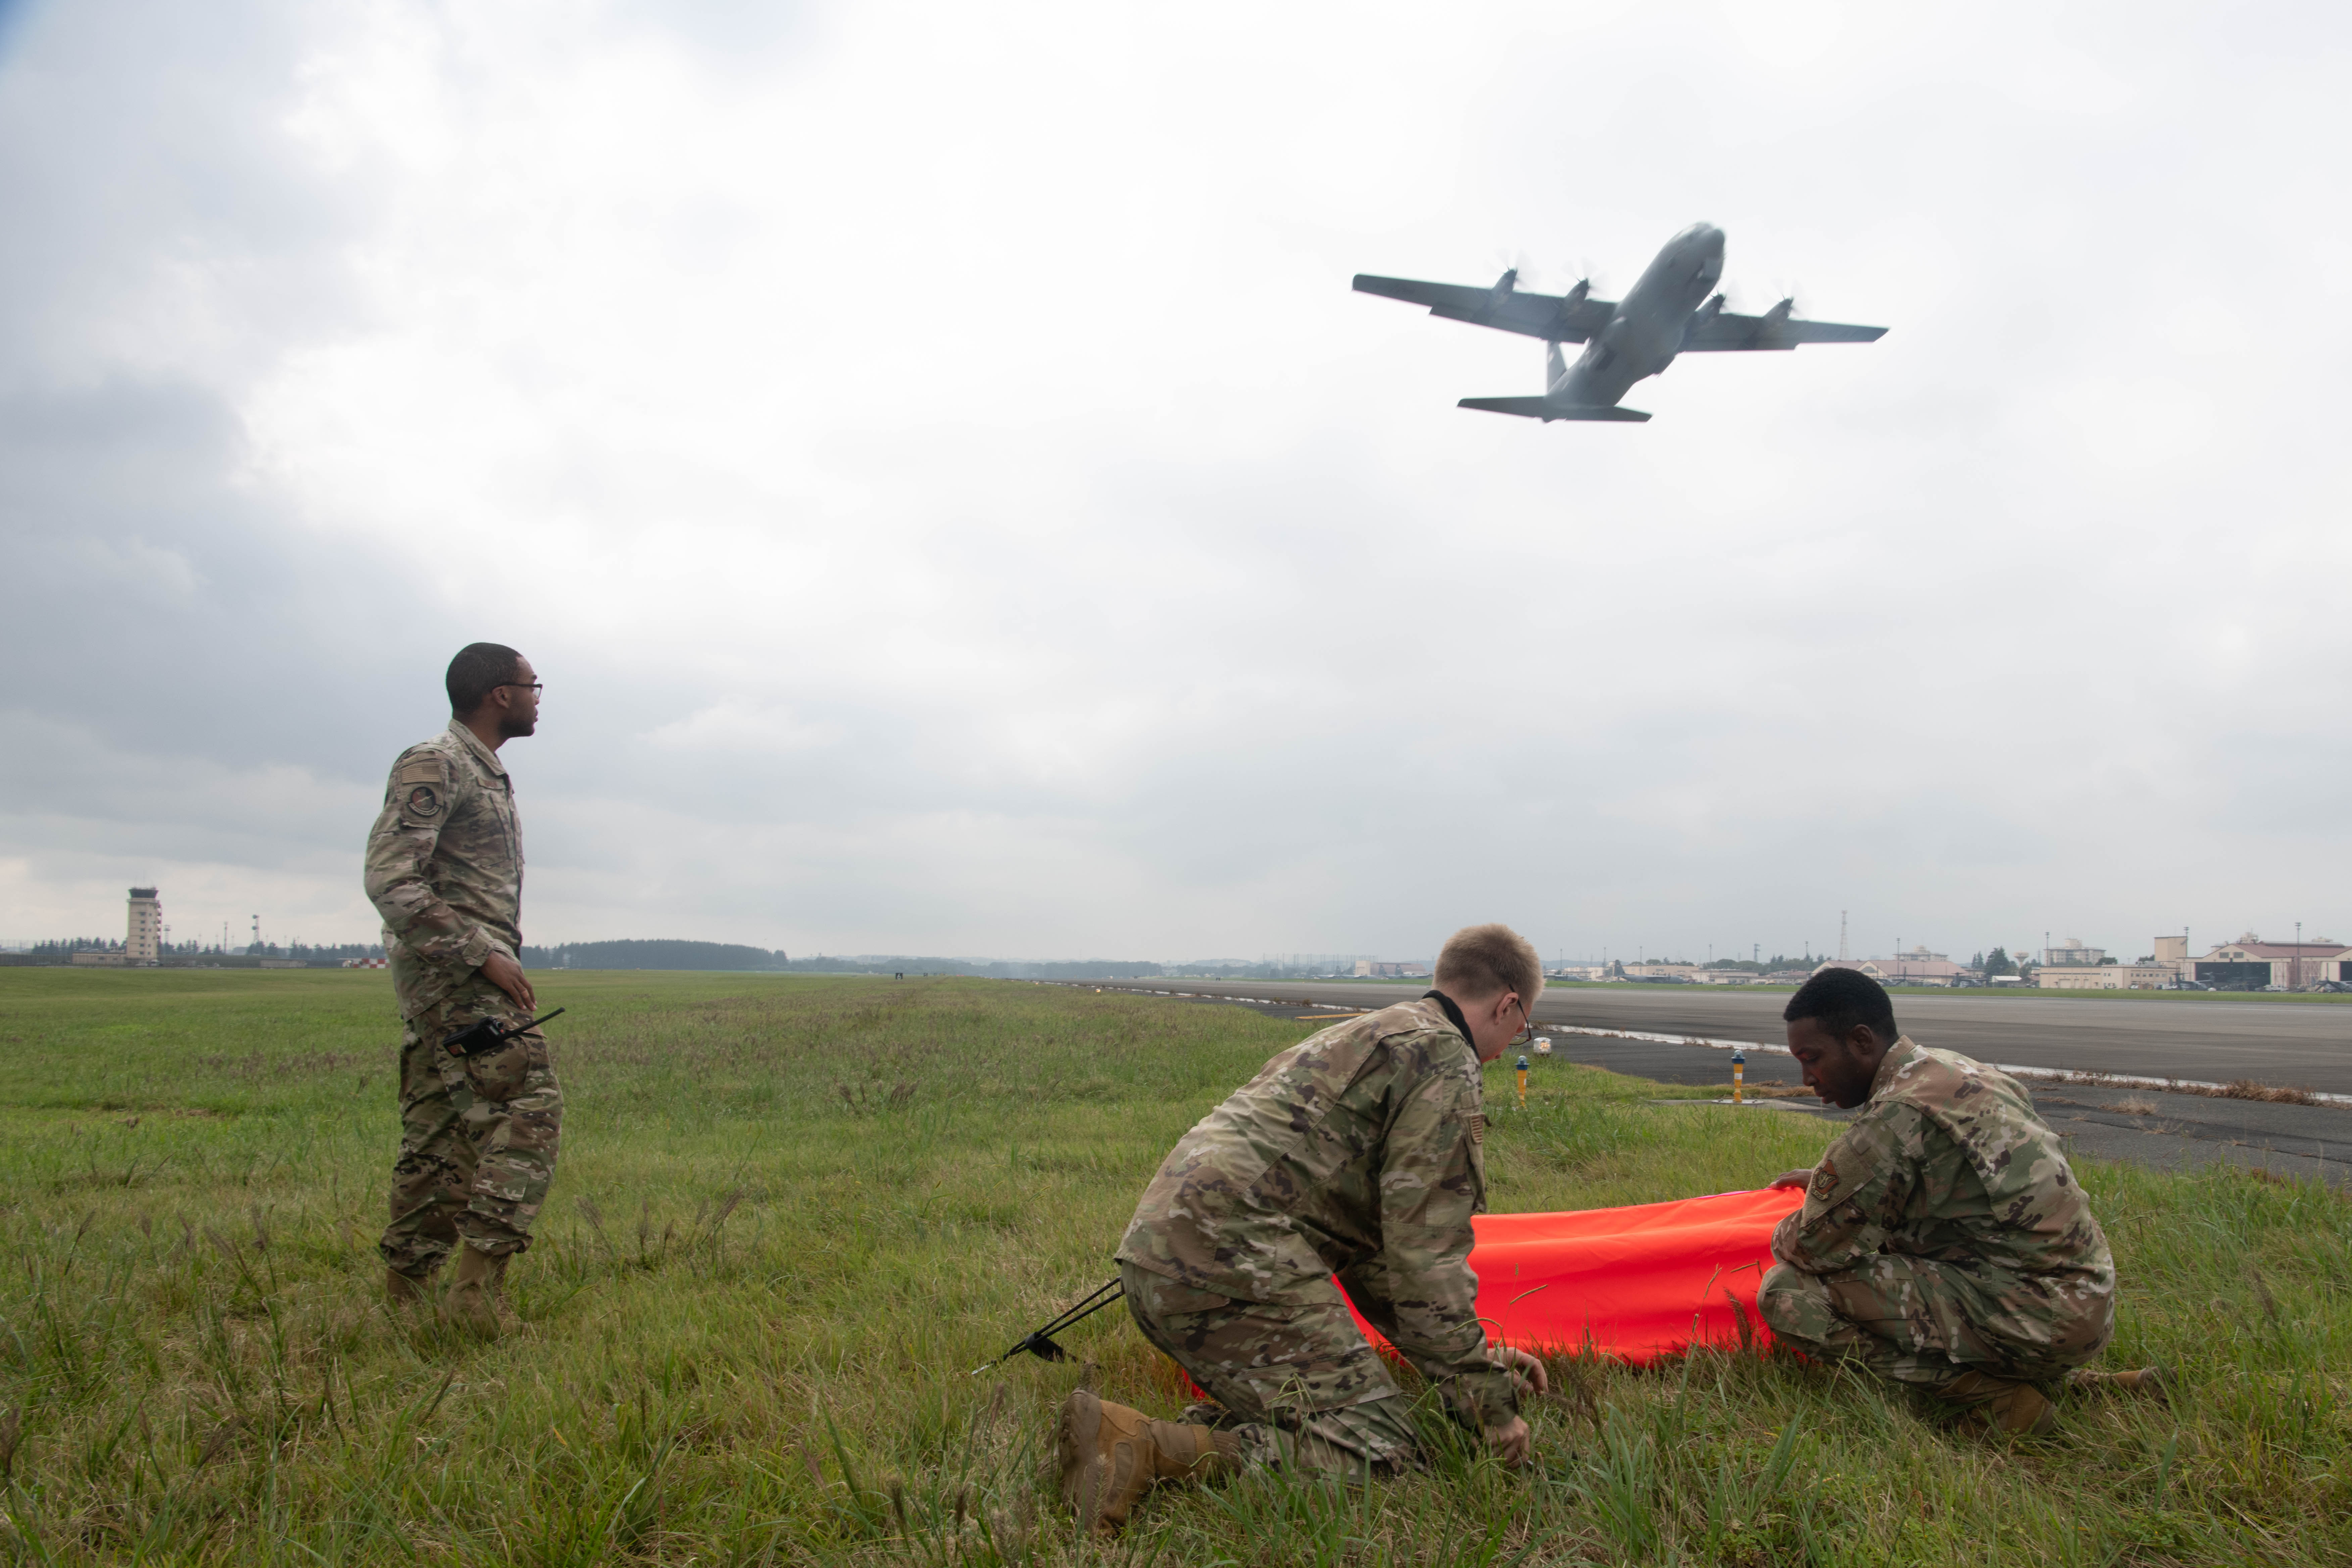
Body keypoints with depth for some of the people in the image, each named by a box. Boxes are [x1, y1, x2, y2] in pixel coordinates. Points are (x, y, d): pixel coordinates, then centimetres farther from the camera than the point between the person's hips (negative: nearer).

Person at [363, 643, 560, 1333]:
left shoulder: (490, 775, 21)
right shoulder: (432, 765, -9)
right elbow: (390, 881, -18)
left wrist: (500, 959, 21)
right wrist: (483, 955, -20)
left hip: (467, 974, 10)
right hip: (451, 973, -10)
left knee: (440, 1139, 11)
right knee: (529, 1107, -17)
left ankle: (403, 1292, 18)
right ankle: (479, 1280, -18)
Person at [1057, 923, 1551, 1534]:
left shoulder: (1362, 1036, 29)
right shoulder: (1445, 1061, -2)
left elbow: (1372, 1243, 33)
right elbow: (1426, 1256, -8)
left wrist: (1474, 1355, 33)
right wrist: (1489, 1406, 1)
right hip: (1231, 1260, -10)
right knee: (1380, 1449, -8)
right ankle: (1147, 1450, -21)